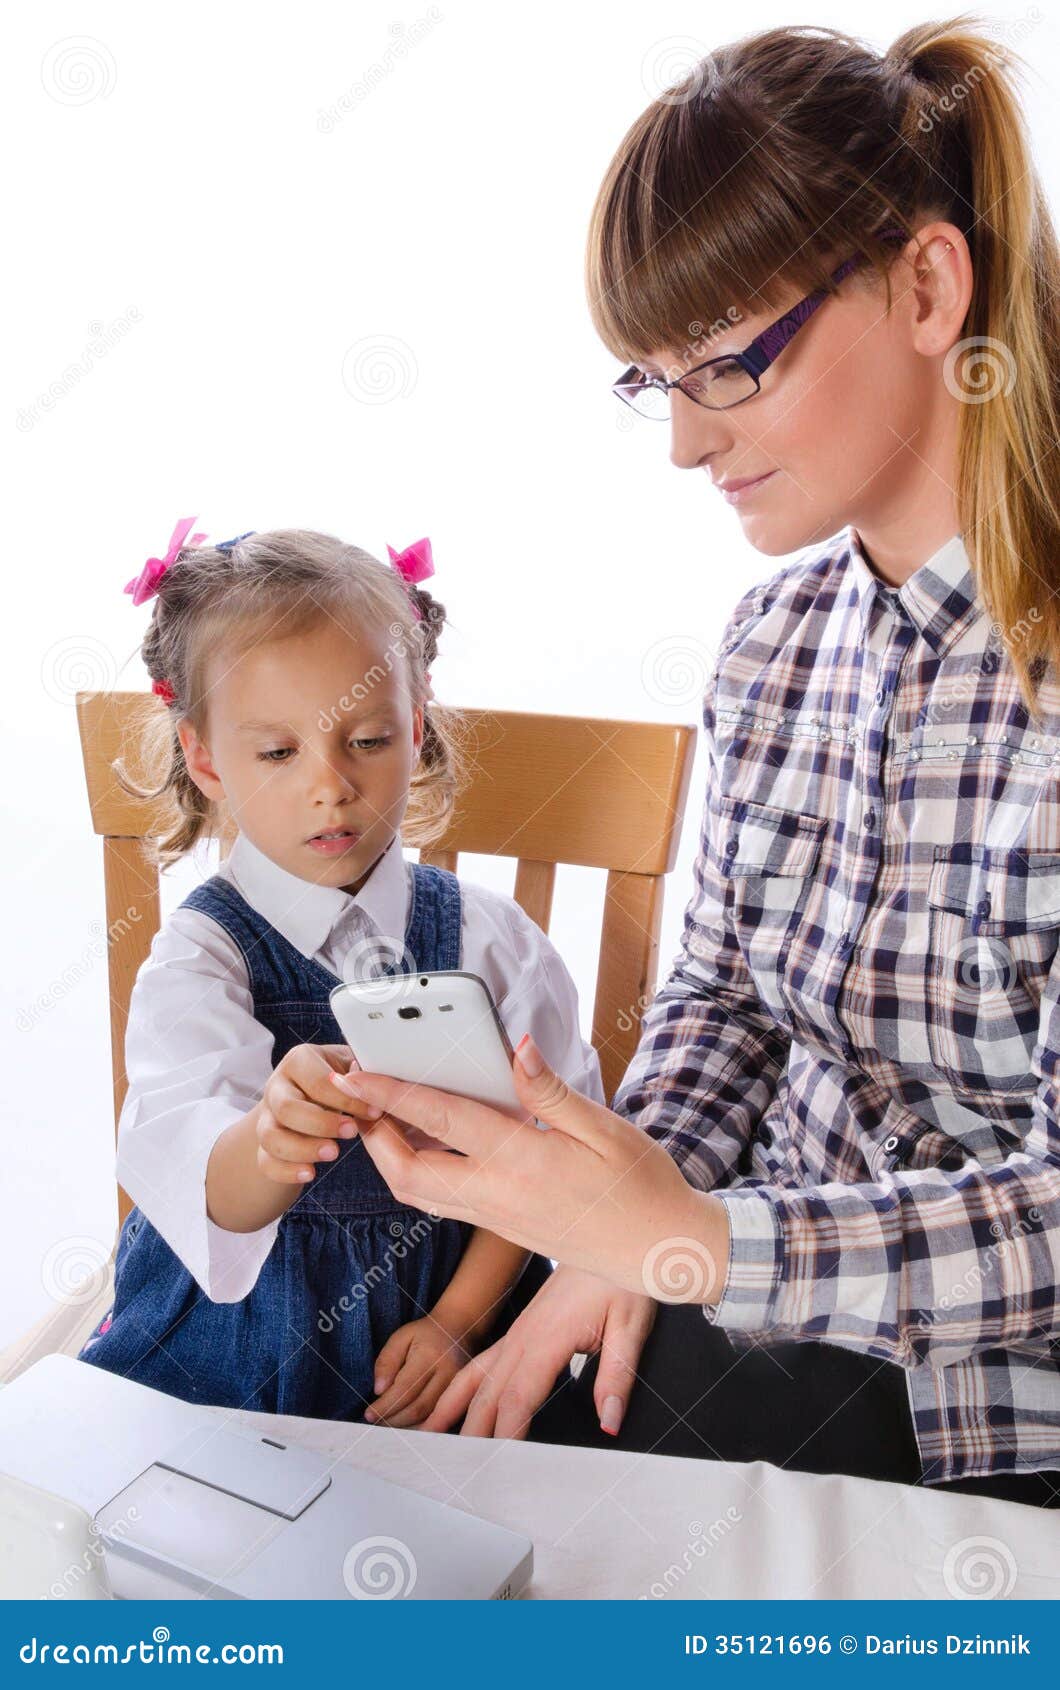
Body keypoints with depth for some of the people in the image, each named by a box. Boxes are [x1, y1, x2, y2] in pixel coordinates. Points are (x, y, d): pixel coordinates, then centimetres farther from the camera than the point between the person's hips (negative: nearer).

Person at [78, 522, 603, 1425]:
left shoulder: (488, 935, -1)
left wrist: (460, 1320, -7)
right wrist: (267, 1141, -45)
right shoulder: (199, 956, -8)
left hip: (455, 1296, 1)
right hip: (240, 1332, 0)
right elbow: (205, 1193, -23)